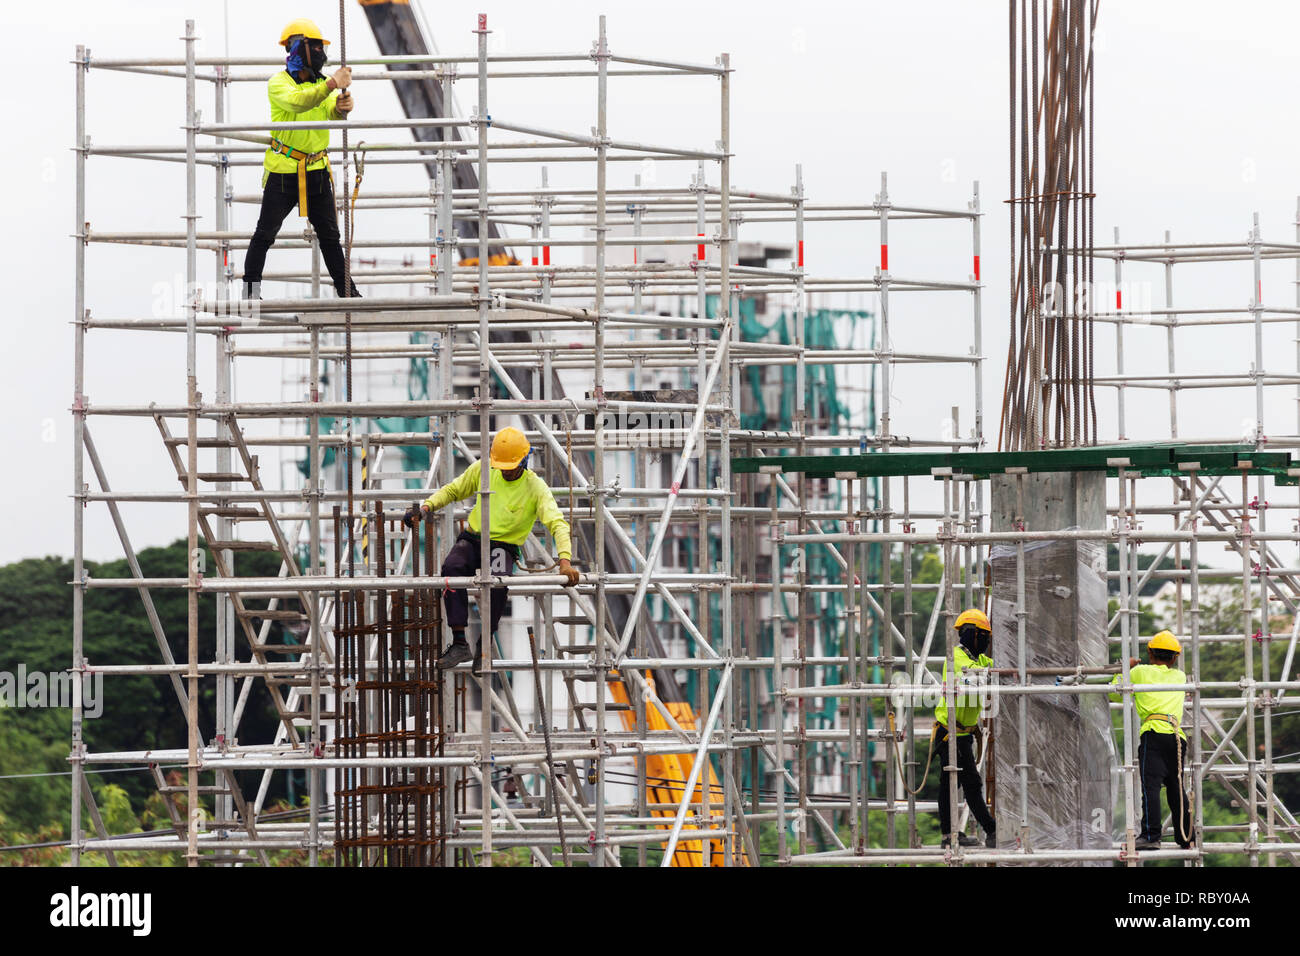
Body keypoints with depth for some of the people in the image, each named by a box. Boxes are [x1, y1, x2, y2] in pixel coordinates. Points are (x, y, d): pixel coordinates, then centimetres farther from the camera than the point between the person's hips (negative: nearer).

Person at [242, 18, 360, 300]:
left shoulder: (321, 84, 7)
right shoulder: (279, 83, -9)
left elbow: (331, 111, -12)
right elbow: (297, 102, -30)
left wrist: (341, 108, -37)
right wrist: (332, 85, -40)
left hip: (316, 171, 5)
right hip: (283, 171, -5)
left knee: (329, 234, 7)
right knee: (265, 234, 1)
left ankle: (344, 288, 13)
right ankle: (250, 288, 11)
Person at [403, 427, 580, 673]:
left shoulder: (535, 487, -8)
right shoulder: (482, 470, 2)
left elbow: (557, 523, -18)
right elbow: (453, 491, 17)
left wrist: (564, 560, -34)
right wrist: (426, 508, -2)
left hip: (504, 546, -3)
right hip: (472, 539, 3)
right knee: (452, 568, -31)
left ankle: (484, 648, -17)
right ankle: (459, 643, -29)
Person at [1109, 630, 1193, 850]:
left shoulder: (1140, 672, 12)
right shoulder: (1180, 676, 23)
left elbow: (1115, 694, 22)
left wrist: (1125, 669, 36)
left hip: (1154, 733, -5)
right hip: (1178, 735, 5)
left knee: (1150, 784, -12)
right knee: (1175, 786, 14)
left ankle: (1151, 836, -23)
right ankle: (1185, 837, 16)